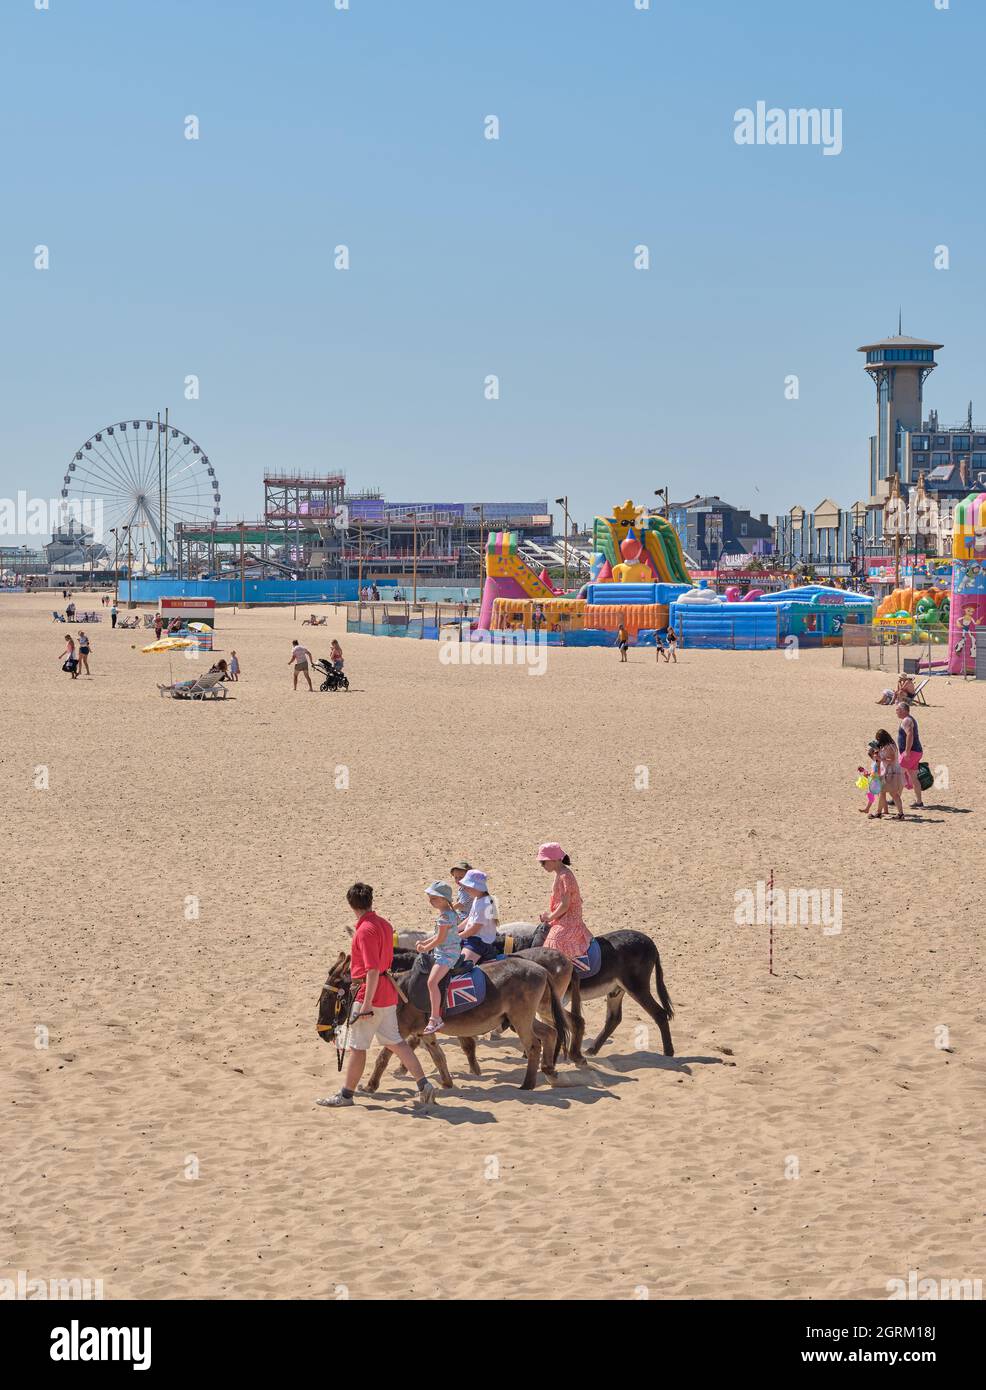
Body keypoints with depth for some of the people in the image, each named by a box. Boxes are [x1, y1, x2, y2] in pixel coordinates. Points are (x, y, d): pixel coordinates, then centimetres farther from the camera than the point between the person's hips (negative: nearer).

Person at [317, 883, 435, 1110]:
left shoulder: (365, 930, -19)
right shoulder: (384, 924, 9)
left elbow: (373, 970, -25)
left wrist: (366, 1004, -25)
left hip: (371, 994, -9)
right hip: (388, 994, 9)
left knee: (357, 1046, 2)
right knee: (394, 1042, 12)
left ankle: (346, 1095, 11)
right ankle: (424, 1085, 6)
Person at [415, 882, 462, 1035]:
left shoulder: (444, 915, -20)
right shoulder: (447, 912, 13)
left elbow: (440, 939, -20)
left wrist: (426, 948, -7)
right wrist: (424, 942, 12)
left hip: (447, 954, -12)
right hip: (441, 952, 12)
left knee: (432, 981, -25)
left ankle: (435, 1018, -27)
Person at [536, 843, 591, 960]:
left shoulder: (565, 876, -19)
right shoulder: (560, 873, 11)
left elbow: (564, 905, -22)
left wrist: (550, 917, -10)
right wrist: (548, 914, 9)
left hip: (569, 922, -11)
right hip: (562, 920, 11)